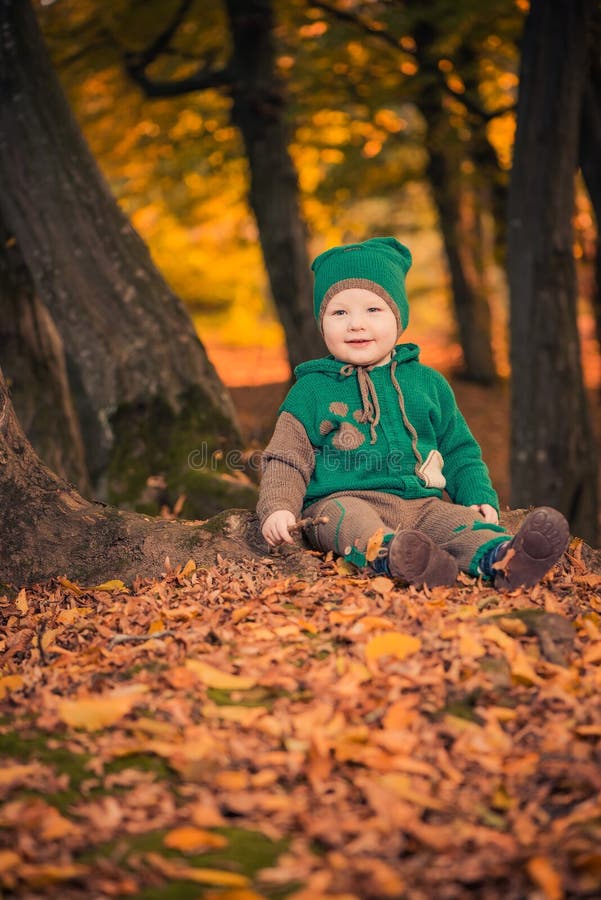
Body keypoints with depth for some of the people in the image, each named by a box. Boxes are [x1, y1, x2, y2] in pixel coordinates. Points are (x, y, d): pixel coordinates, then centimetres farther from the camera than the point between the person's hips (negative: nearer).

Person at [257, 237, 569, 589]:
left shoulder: (427, 382, 20)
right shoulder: (312, 389, 11)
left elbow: (459, 451, 25)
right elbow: (287, 460, 10)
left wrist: (480, 498, 9)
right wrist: (278, 508, -8)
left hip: (421, 504, 3)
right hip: (342, 500, -3)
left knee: (463, 522, -26)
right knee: (352, 521, -37)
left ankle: (503, 559, -55)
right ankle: (389, 555, -66)